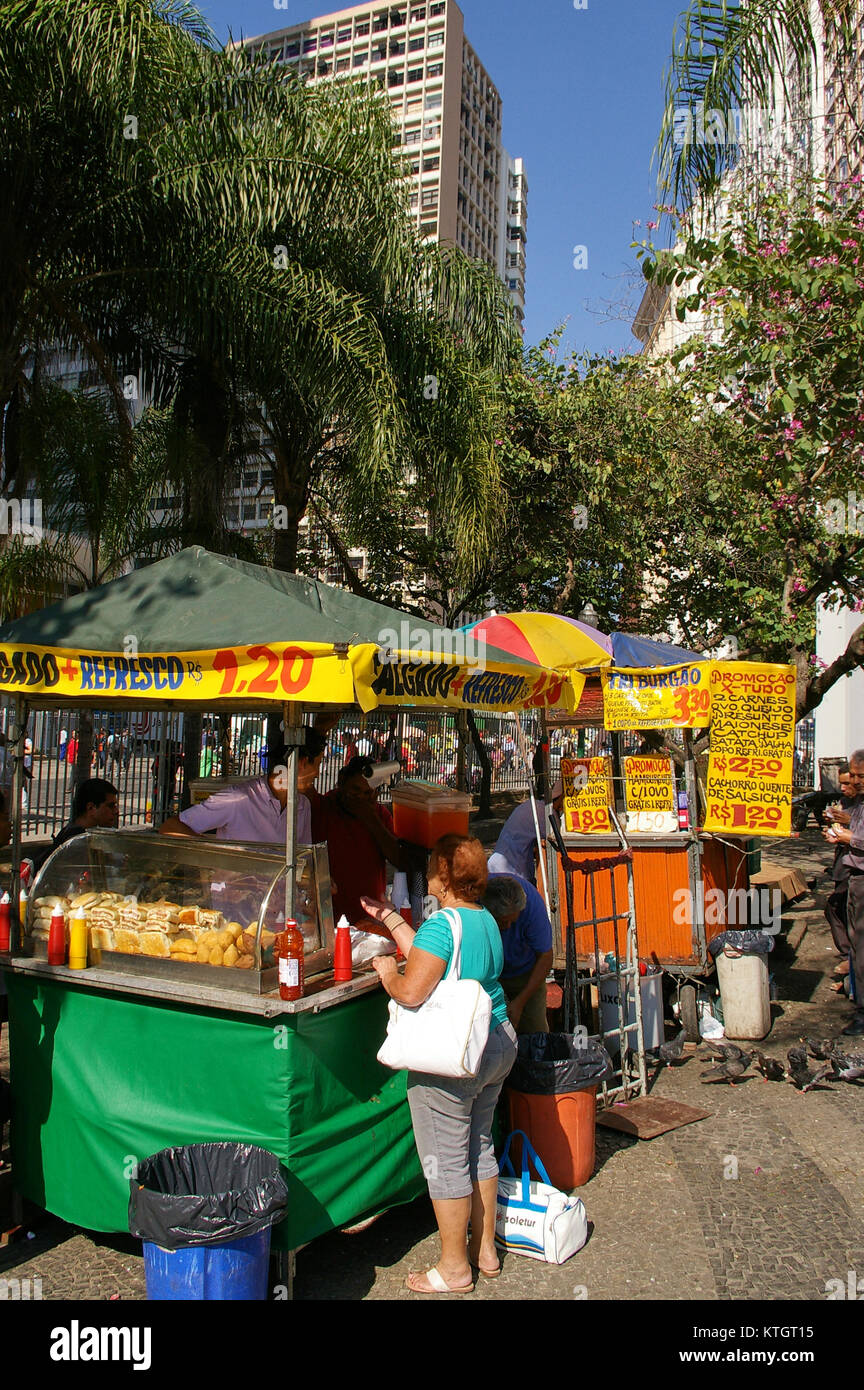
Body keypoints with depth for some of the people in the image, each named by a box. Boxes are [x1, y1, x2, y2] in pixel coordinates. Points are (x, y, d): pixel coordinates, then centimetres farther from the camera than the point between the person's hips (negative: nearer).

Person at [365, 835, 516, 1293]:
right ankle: (485, 1249, 35)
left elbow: (411, 992, -27)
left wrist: (387, 973, -7)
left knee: (445, 1161, 6)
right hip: (498, 1044, 9)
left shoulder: (443, 924, -22)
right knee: (479, 1147, 22)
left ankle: (454, 1268, 20)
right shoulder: (486, 919, 6)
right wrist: (390, 918, 20)